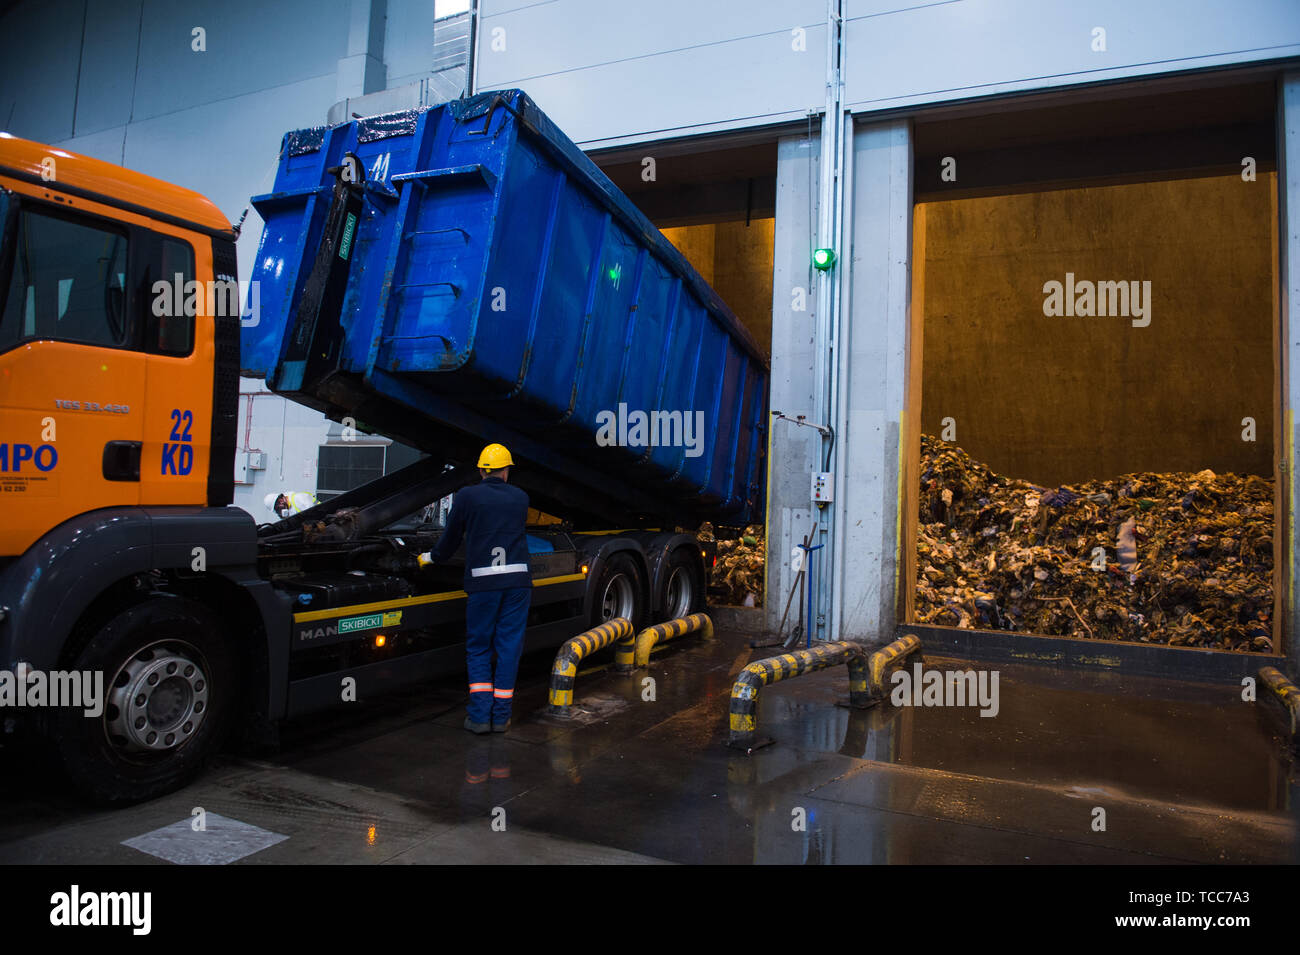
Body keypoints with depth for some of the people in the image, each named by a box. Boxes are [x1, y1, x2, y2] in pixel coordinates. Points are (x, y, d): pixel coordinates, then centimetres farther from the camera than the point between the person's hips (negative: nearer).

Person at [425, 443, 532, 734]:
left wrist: (433, 557, 31)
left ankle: (479, 715, 5)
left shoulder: (466, 496, 2)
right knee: (509, 647, 8)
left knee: (478, 649, 10)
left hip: (482, 582, -2)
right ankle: (501, 716, 12)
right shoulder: (520, 498, 11)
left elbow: (451, 537, 11)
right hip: (517, 580, 2)